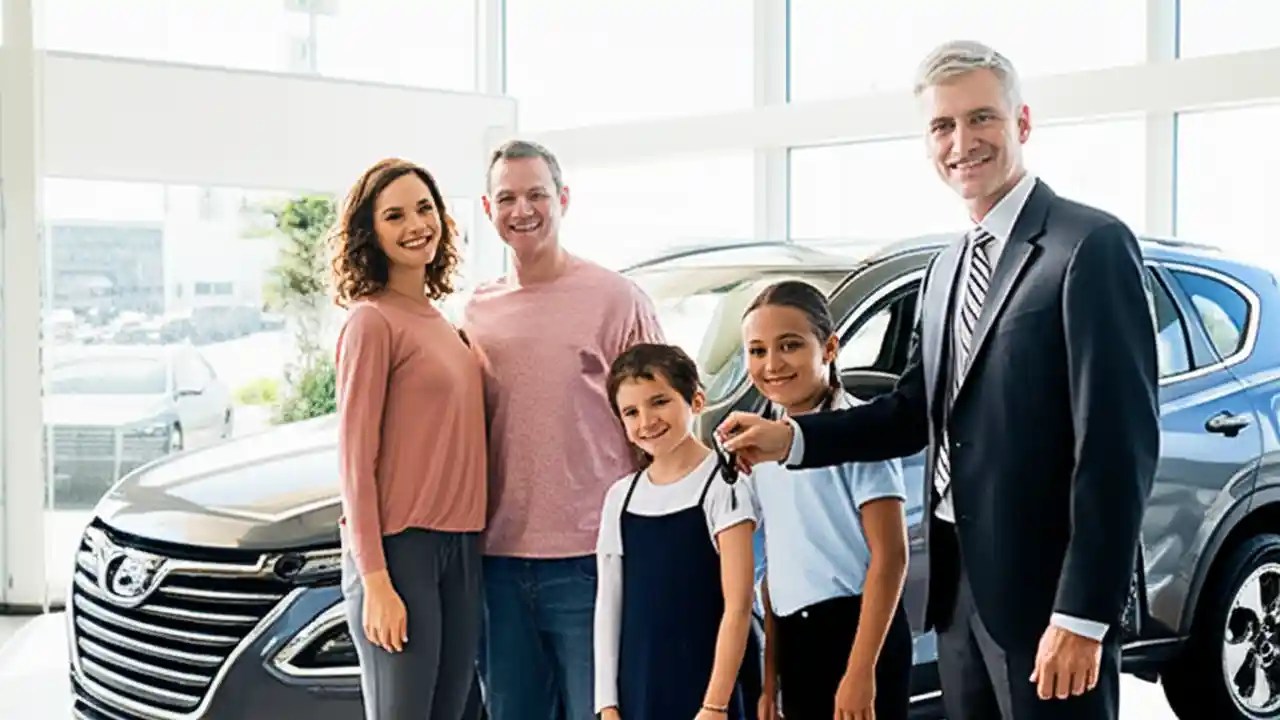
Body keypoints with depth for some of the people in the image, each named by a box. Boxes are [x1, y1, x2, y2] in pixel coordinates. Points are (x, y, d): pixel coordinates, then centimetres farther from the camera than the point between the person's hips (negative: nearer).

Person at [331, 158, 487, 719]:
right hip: (400, 548, -7)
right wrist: (374, 580, -16)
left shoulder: (440, 321, 15)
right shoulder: (372, 320, -8)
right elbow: (355, 459, -12)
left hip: (460, 546, 8)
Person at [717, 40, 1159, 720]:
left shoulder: (1089, 247, -13)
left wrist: (1083, 614, -20)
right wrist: (793, 437, 1)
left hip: (1045, 590, -8)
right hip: (961, 586, 8)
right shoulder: (948, 268, 15)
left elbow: (1119, 445, -18)